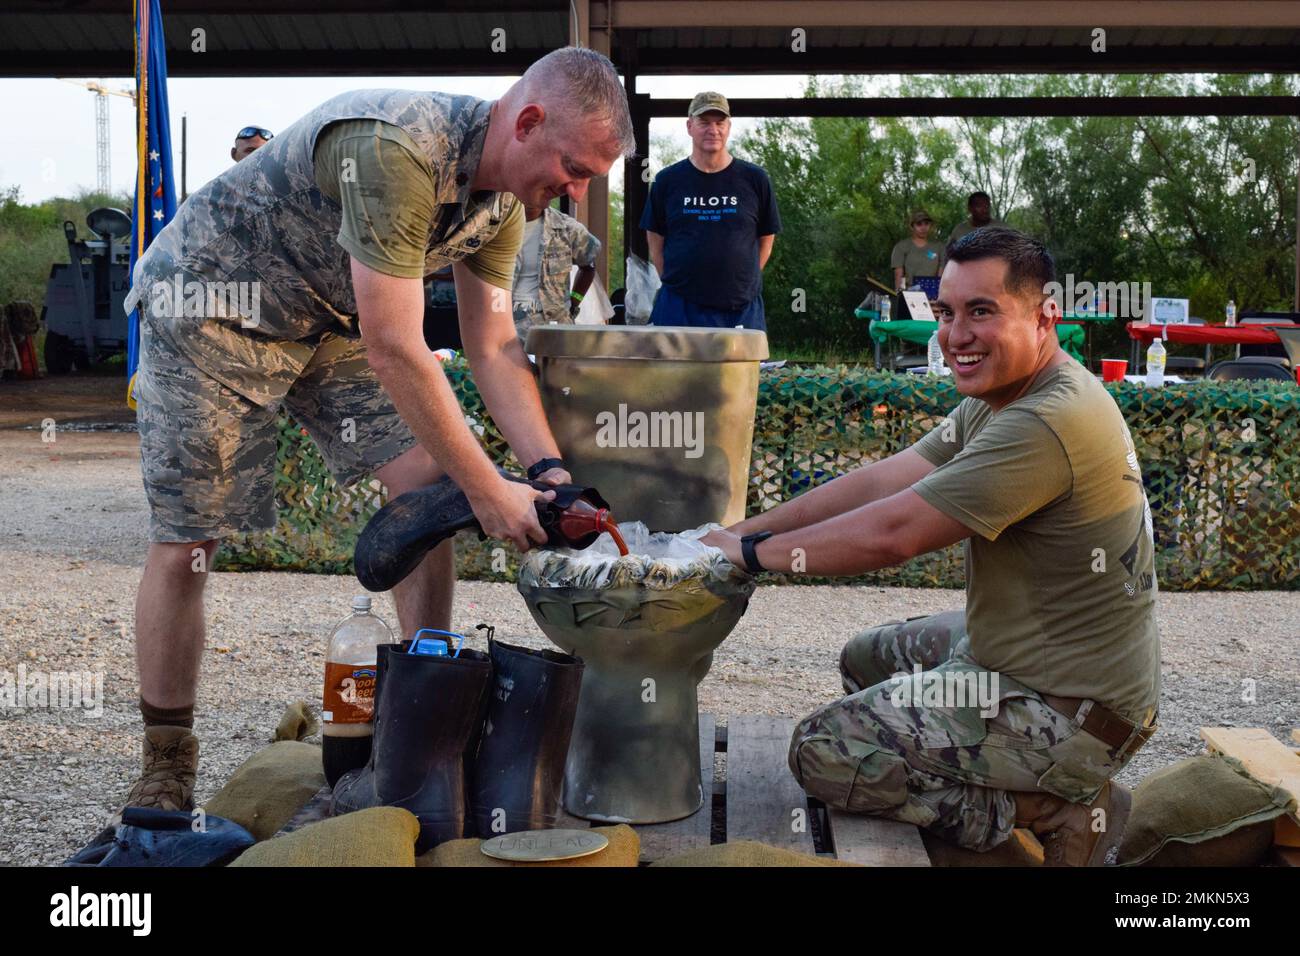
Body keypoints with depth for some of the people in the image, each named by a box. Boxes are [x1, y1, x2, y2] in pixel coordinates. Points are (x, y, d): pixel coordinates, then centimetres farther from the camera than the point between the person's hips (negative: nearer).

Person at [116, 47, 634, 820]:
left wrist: (547, 466, -14)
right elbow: (394, 351, -34)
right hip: (209, 301, -8)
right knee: (185, 543, -6)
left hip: (325, 317, 8)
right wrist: (487, 489, -28)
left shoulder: (504, 200, -5)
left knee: (429, 482, -5)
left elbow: (494, 349, -1)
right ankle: (165, 769, 11)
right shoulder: (397, 149, -34)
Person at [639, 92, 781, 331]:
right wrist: (673, 282, 4)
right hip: (679, 309, 0)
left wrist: (746, 280, 5)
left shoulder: (754, 179, 5)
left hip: (742, 309, 0)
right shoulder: (667, 180, 5)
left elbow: (766, 239, 12)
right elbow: (655, 240, 12)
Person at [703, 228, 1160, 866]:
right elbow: (880, 482, 3)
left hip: (1067, 711, -10)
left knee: (821, 752, -11)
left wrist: (752, 551, -14)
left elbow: (889, 533, -26)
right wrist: (739, 530, -3)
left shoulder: (1046, 425, -27)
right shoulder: (996, 401, 5)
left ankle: (1056, 811, -5)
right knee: (866, 659, 25)